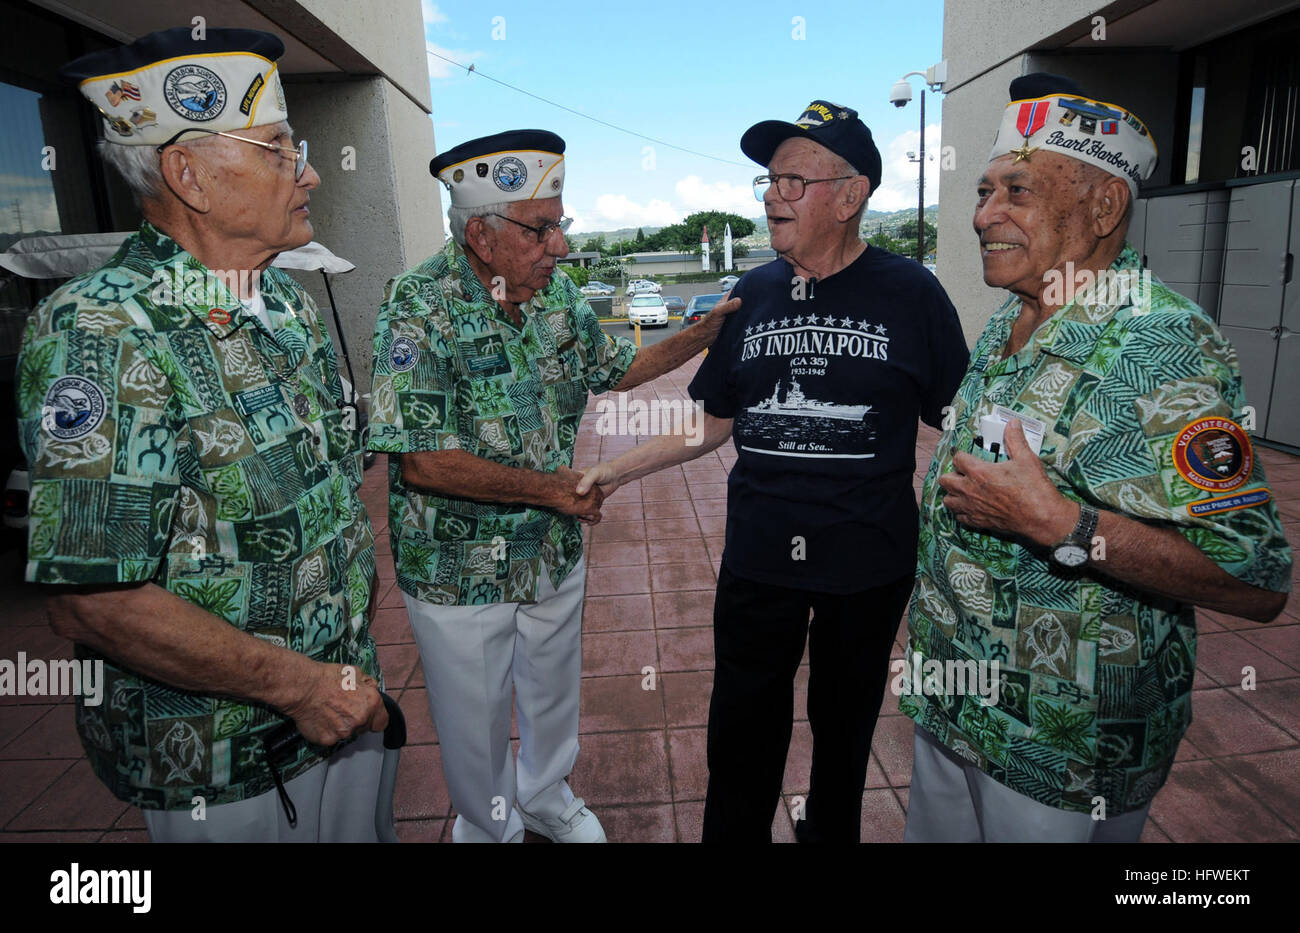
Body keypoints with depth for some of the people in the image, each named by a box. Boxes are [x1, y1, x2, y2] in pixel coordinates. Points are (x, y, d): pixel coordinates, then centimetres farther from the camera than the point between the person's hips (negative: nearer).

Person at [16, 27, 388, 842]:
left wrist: (352, 666, 9)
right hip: (217, 767, -6)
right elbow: (92, 599, -24)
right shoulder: (100, 337, -21)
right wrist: (295, 683, -19)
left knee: (361, 829, 25)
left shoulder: (292, 303, 4)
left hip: (343, 694, 7)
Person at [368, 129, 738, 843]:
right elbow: (421, 461, -26)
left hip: (556, 552, 6)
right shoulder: (419, 307, -22)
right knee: (476, 723, 17)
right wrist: (549, 487, -24)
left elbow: (617, 368, 12)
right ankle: (489, 829, 47)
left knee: (555, 696, 26)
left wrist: (708, 331, 0)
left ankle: (548, 798, 55)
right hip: (460, 570, -5)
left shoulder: (557, 292, -2)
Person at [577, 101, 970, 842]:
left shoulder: (910, 293, -7)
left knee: (845, 725, 19)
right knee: (742, 735, 12)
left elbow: (951, 425, -3)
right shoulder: (752, 294, 3)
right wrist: (616, 471, 3)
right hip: (758, 558, 2)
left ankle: (831, 833, 45)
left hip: (870, 562, -2)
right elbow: (715, 423, 8)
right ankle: (736, 836, 37)